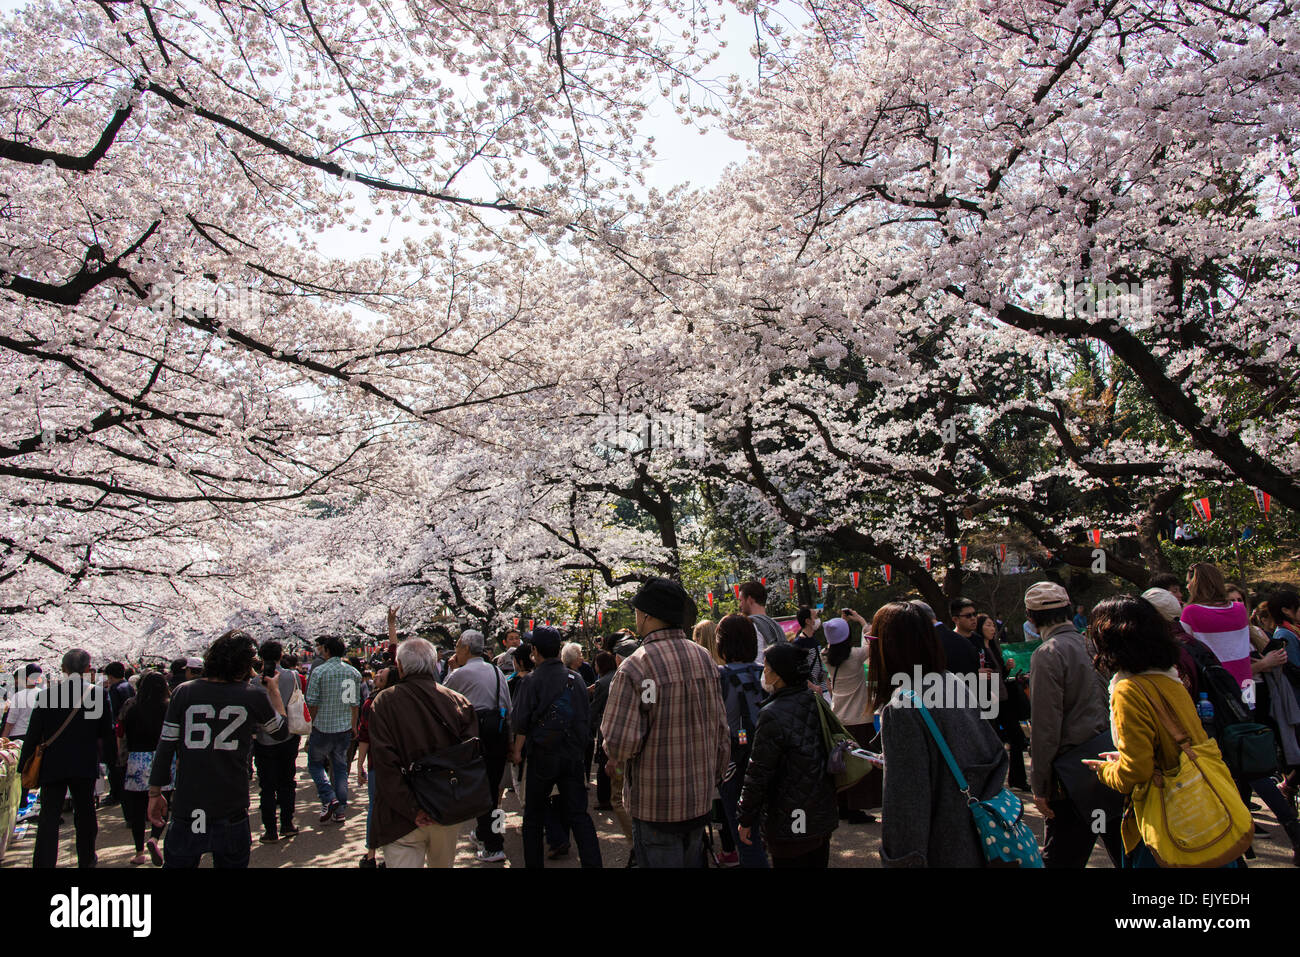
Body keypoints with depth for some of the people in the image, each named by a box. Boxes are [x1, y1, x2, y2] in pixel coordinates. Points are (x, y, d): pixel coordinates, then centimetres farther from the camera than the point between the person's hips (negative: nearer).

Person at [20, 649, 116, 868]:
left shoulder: (47, 694, -6)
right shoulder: (99, 693, -6)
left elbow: (33, 734, -3)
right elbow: (106, 732, 1)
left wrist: (24, 766, 6)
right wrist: (107, 754, 18)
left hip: (52, 766, -1)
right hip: (85, 765, 1)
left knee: (48, 819, 3)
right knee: (85, 814, 16)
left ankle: (43, 862, -4)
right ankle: (86, 860, 29)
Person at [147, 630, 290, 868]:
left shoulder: (183, 692, -5)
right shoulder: (254, 697, -9)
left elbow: (165, 746, -1)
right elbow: (281, 732, 8)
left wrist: (155, 793, 11)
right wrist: (275, 692, 22)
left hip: (186, 809, 1)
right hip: (231, 810, -1)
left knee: (177, 861, 17)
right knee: (232, 862, 14)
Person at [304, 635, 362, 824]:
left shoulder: (318, 671, -11)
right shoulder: (353, 673, 3)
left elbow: (312, 703, -10)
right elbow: (356, 703, 8)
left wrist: (312, 724, 6)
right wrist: (353, 726, 18)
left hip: (323, 727, -4)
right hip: (345, 728, 4)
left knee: (315, 763, 14)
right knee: (340, 767, 12)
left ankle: (328, 798, -3)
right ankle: (341, 810, 13)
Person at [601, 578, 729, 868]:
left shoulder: (634, 667, -19)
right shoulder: (705, 659, -1)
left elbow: (620, 742, -23)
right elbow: (721, 732, 6)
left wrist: (615, 758, 1)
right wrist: (714, 778, 19)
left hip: (655, 805, -5)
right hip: (700, 800, 6)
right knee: (693, 861, 20)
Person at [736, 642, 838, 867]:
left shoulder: (773, 715, -23)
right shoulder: (818, 703, 1)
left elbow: (759, 774, -18)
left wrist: (746, 818, -8)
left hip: (790, 826, -8)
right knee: (817, 862, 20)